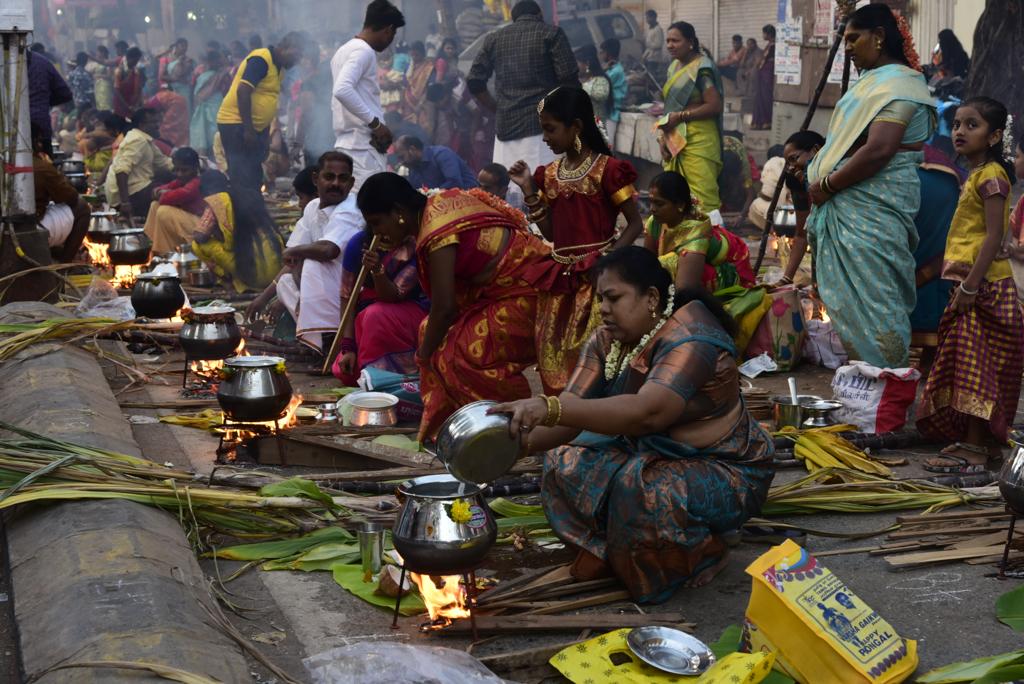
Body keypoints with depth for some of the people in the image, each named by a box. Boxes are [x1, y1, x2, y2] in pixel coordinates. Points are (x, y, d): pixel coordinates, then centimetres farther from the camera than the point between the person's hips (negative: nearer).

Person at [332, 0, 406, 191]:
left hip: (345, 145, 10)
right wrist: (375, 123, -19)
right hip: (364, 148, -10)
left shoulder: (344, 50, 19)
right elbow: (343, 90, -27)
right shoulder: (364, 51, -10)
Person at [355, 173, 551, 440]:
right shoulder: (440, 202, 6)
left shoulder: (436, 233, -23)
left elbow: (444, 307, -20)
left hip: (525, 294, -11)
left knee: (461, 356, -18)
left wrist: (423, 355, -6)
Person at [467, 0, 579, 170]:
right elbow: (569, 78, -5)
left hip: (506, 125, 4)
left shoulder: (493, 38, 15)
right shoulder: (551, 33, 4)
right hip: (543, 123, -3)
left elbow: (474, 82, 12)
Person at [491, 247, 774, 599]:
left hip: (723, 472, -7)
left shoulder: (691, 342, -28)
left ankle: (699, 555, -7)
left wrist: (549, 408, -54)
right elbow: (569, 416, -12)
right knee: (566, 461, -9)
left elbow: (646, 412, -45)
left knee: (644, 489, -34)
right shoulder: (607, 342, -3)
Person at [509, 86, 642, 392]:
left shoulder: (607, 169, -8)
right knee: (554, 359, 8)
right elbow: (551, 233, 10)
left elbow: (635, 224, -5)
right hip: (560, 277, 6)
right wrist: (529, 190, 4)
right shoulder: (550, 174, 10)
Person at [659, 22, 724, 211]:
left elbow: (715, 105, -16)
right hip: (675, 140, 8)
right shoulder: (674, 66, 16)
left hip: (698, 141, -8)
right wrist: (664, 138, 11)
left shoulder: (702, 68, -9)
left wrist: (681, 116, -16)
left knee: (701, 192, -11)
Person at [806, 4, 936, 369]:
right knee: (850, 293, 11)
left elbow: (878, 150, -24)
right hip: (849, 204, 10)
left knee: (872, 296, -8)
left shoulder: (898, 85, -13)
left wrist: (827, 185, -15)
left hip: (873, 209, -10)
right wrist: (824, 180, 4)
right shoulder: (871, 79, 18)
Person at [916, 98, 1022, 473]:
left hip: (985, 284, -10)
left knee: (976, 364, -8)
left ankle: (974, 448, -6)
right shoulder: (976, 176, 17)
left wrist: (970, 285, -23)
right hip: (974, 284, 10)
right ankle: (987, 443, 19)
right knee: (974, 367, 12)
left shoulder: (991, 176, -13)